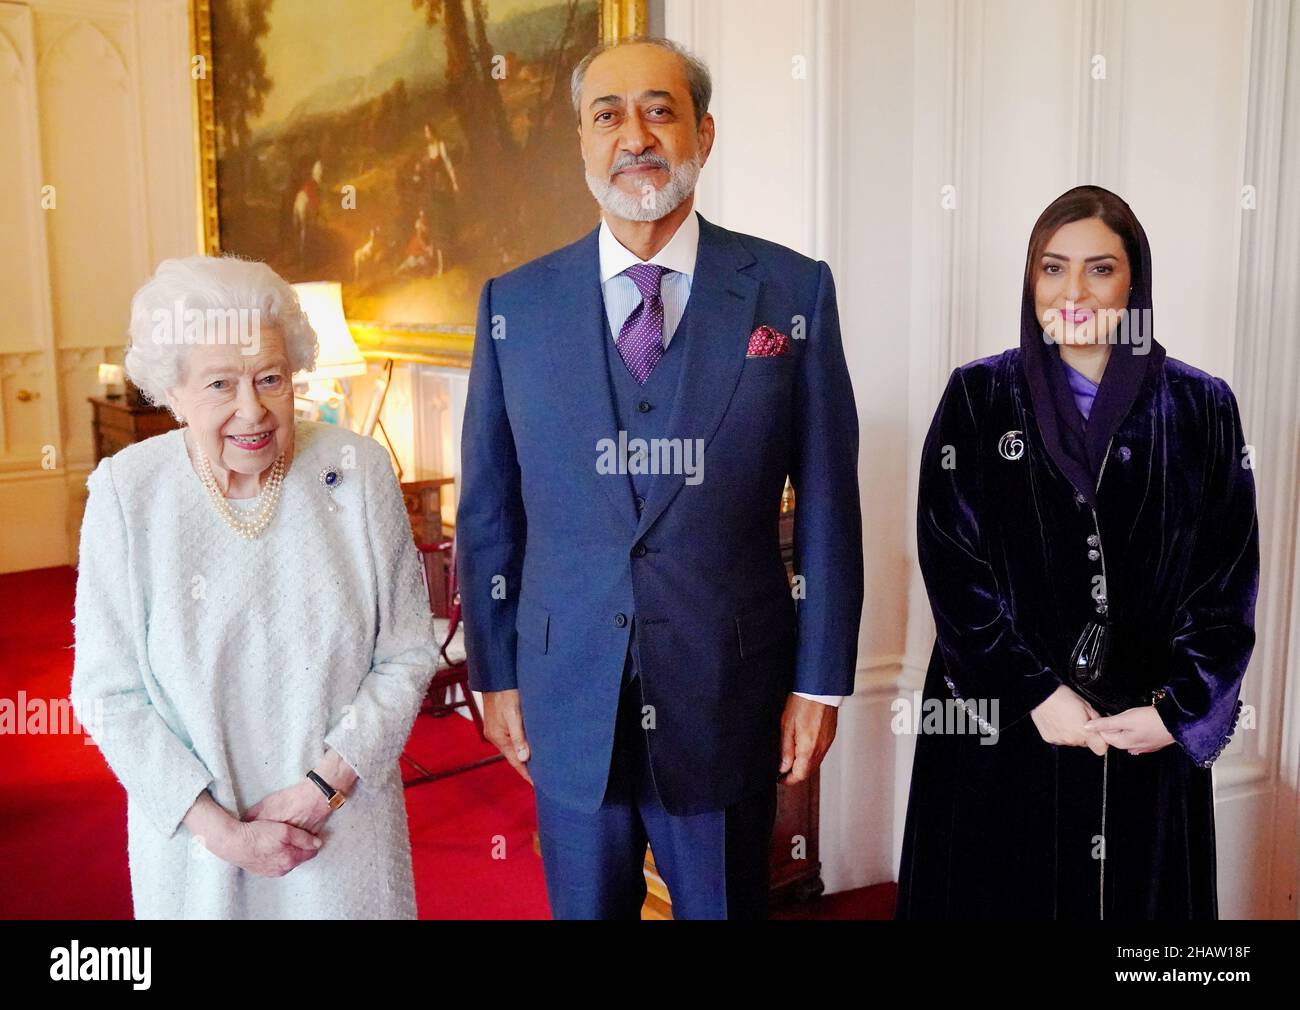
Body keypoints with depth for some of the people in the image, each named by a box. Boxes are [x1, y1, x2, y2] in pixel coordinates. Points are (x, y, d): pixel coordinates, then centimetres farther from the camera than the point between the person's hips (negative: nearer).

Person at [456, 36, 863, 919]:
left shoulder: (793, 291, -5)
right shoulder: (515, 304, -1)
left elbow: (827, 502, -3)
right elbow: (489, 510, 4)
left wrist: (821, 679, -2)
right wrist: (495, 674, 5)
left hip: (730, 695, -1)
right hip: (568, 699, 1)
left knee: (725, 904, 18)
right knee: (585, 906, 19)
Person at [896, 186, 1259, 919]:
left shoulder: (1201, 409, 2)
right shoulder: (978, 398, -1)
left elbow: (1231, 579, 1)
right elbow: (950, 564, -6)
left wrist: (1178, 710, -9)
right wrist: (1034, 695, -13)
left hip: (1152, 739, 1)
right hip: (1000, 727, -1)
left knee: (1139, 892, 15)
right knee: (1002, 892, 11)